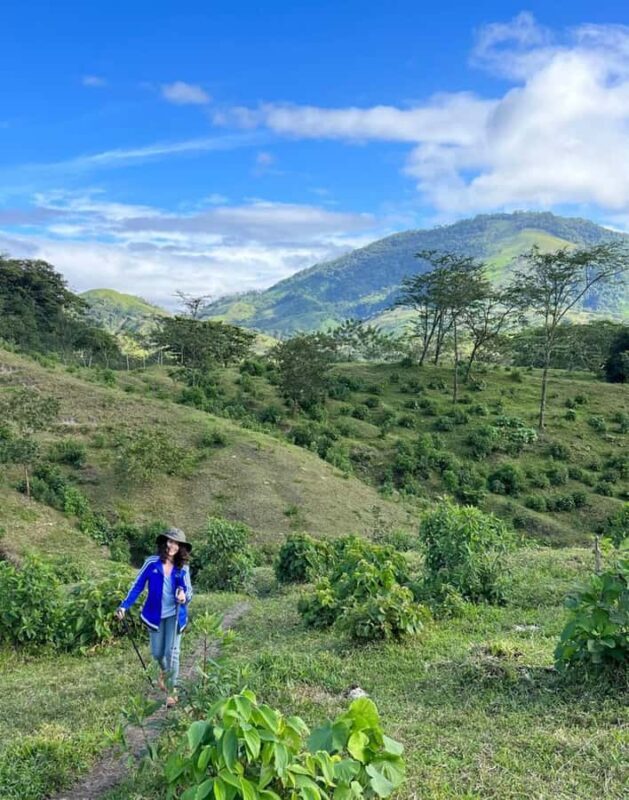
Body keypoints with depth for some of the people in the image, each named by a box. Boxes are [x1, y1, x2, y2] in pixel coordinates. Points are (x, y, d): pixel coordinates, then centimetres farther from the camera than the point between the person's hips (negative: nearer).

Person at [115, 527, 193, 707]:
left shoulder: (183, 568, -7)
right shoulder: (152, 563, -11)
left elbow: (188, 590, 1)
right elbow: (138, 585, -5)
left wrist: (184, 597, -22)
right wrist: (124, 606, -11)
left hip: (175, 615, 0)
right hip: (155, 615, 0)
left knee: (172, 653, -5)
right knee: (157, 653, 11)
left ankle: (171, 691, 12)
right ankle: (164, 672, 46)